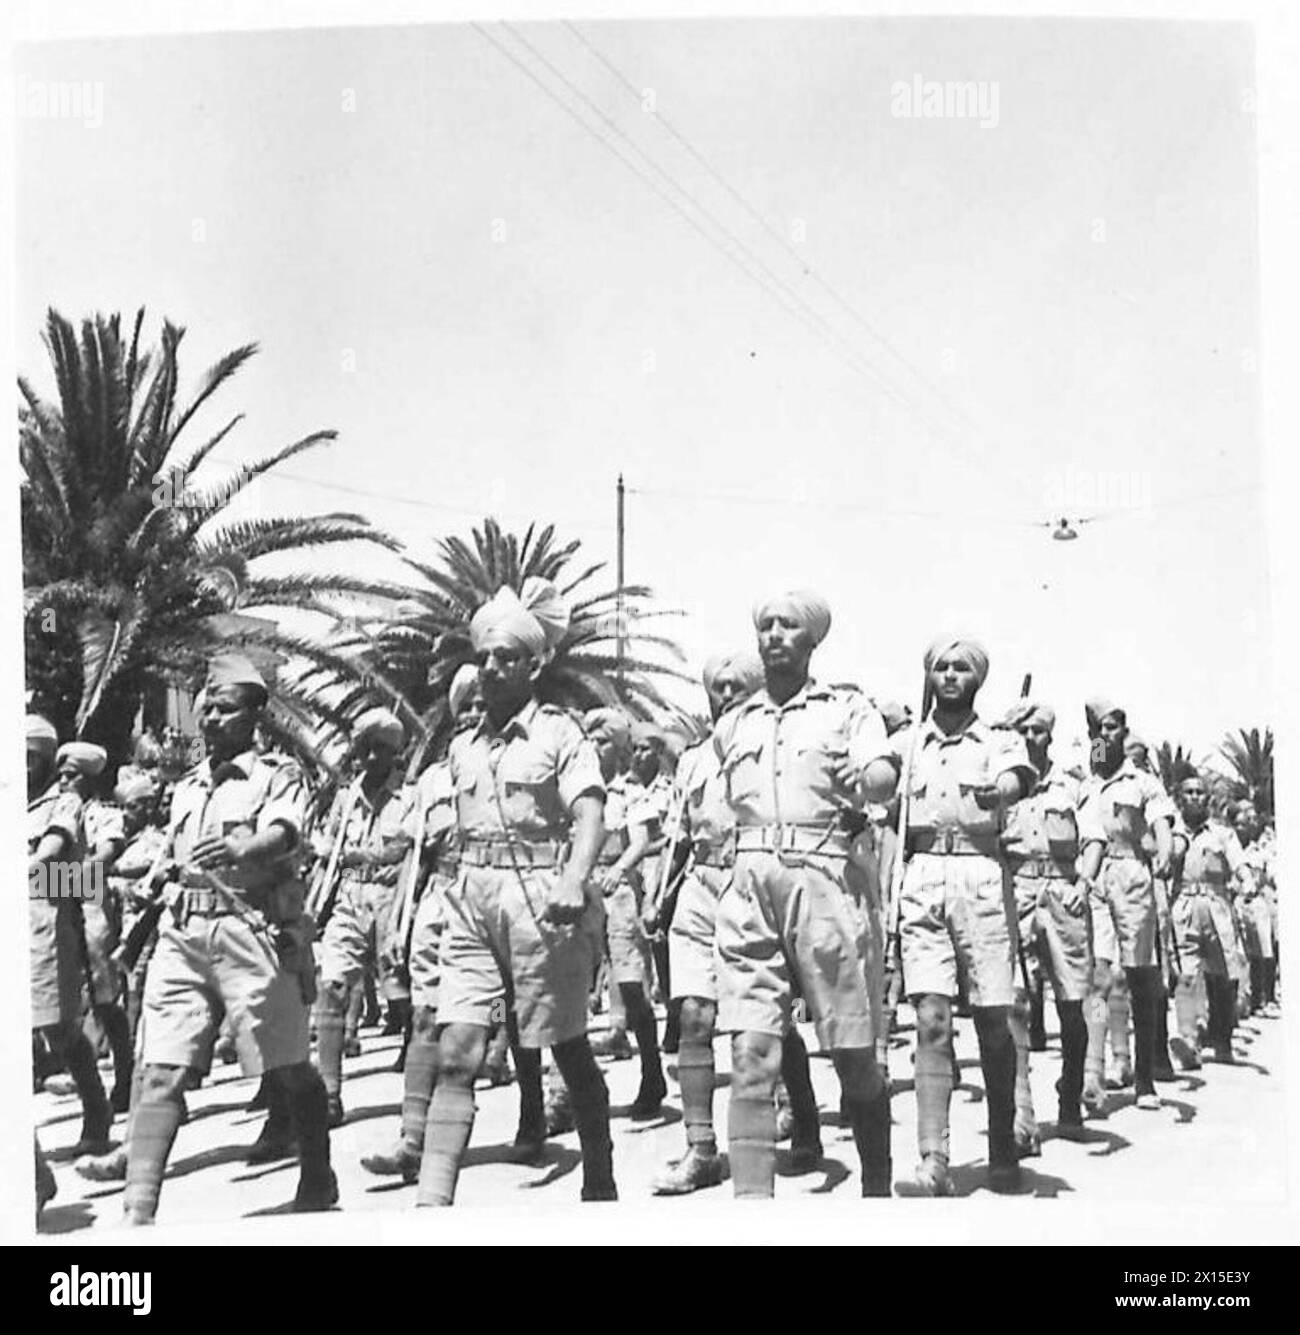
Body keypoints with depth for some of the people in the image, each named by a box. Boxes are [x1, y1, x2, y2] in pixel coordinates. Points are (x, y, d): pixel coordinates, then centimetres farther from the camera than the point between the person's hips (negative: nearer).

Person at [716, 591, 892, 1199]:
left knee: (853, 1055, 5)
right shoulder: (731, 725, 18)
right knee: (751, 1056, -8)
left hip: (827, 881, -2)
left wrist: (868, 783, -25)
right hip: (748, 885, 3)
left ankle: (878, 1185, 24)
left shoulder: (849, 710, 8)